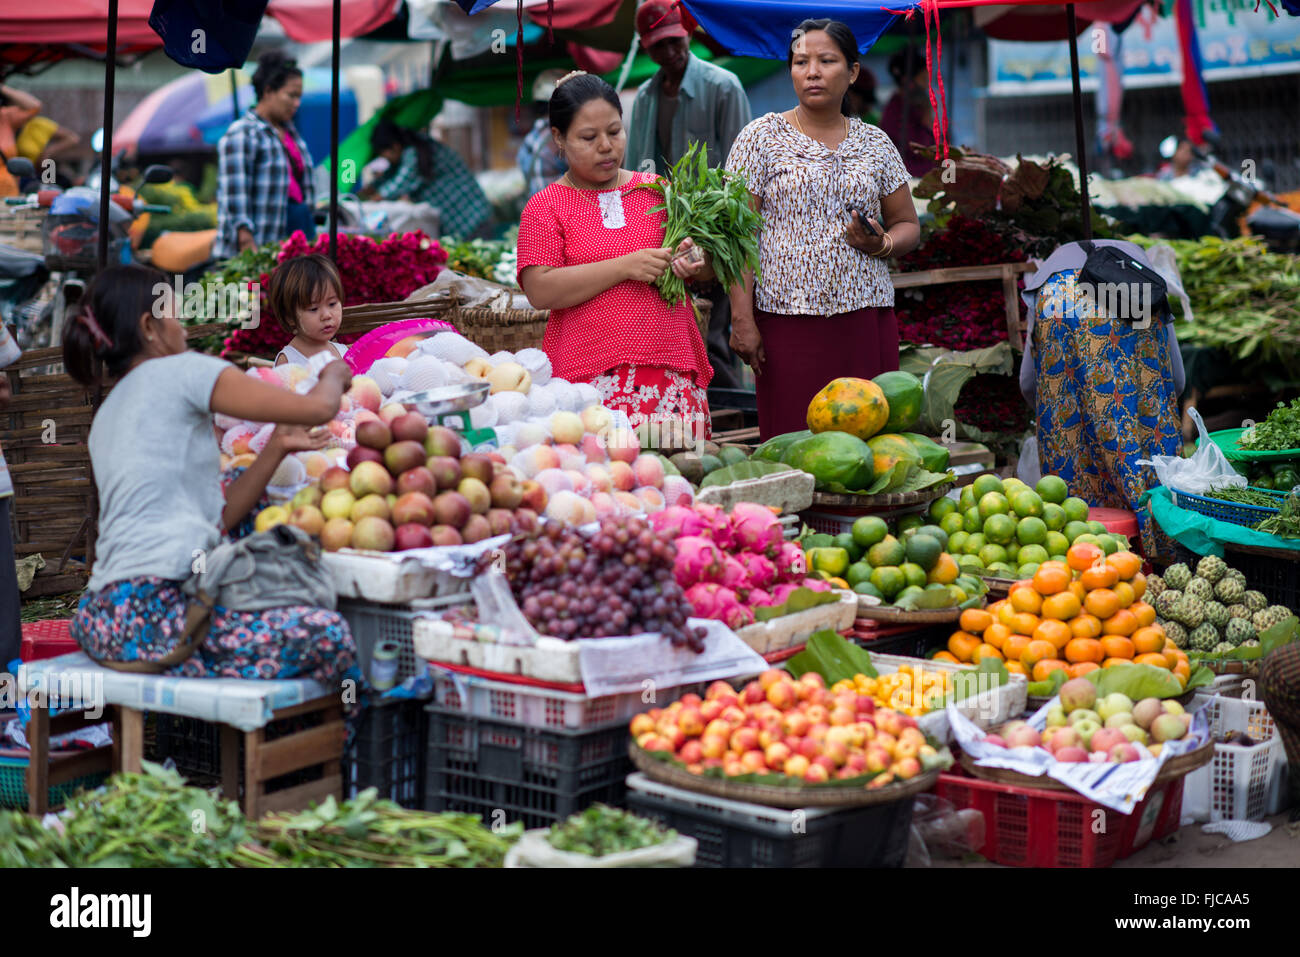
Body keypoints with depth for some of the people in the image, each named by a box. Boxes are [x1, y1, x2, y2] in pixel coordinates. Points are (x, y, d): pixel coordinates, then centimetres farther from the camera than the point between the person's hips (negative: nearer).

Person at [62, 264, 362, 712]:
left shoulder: (106, 417, 25)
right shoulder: (179, 372, -1)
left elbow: (214, 518, 20)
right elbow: (318, 408, -4)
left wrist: (277, 448, 18)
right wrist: (333, 376, 18)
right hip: (151, 613, -10)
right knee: (327, 633, -13)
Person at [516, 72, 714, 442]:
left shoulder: (658, 191, 16)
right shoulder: (545, 208, 6)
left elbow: (711, 264, 22)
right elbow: (540, 291, -7)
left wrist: (695, 265, -3)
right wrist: (626, 266, -12)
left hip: (672, 370, 3)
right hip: (591, 378, -3)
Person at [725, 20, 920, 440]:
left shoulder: (876, 144, 13)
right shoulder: (760, 138, 3)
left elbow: (908, 225, 19)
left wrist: (883, 244, -5)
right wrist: (742, 319, -10)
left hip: (866, 321, 3)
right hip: (789, 322, -3)